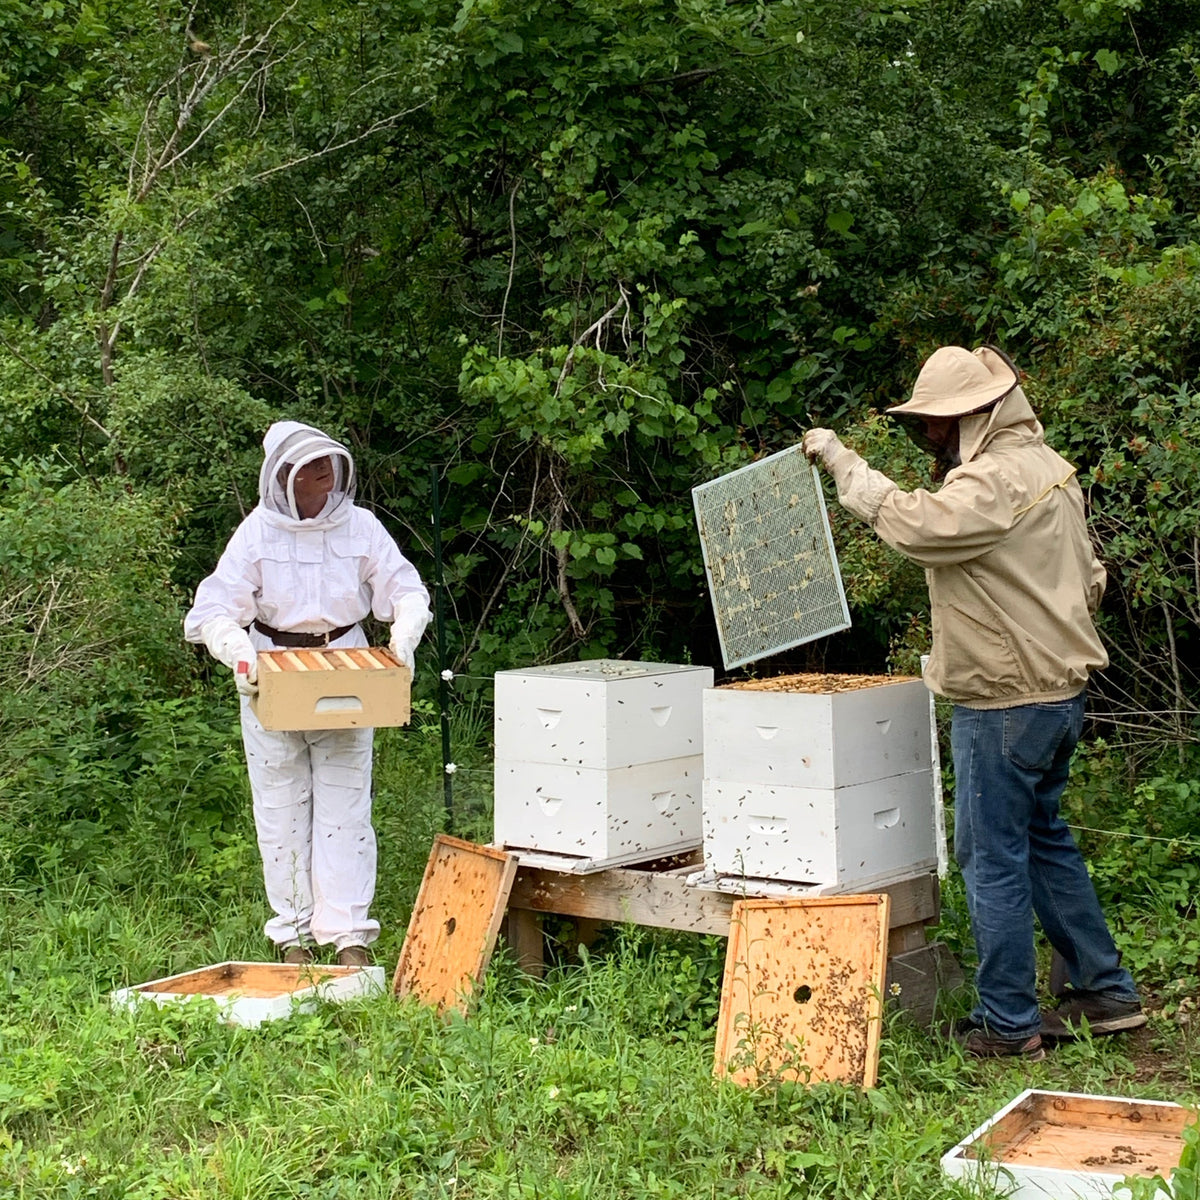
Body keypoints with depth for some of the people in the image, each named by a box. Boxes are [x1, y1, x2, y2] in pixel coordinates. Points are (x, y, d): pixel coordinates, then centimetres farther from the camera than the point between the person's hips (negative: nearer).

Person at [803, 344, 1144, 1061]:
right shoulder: (1049, 469, 13)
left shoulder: (997, 479, -19)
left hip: (1006, 702, -10)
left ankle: (1007, 1023, 7)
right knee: (1044, 839, 20)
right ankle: (1107, 993, 26)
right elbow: (1090, 579, 20)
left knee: (993, 857, -1)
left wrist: (841, 461, -23)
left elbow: (919, 525, -33)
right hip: (1059, 687, 10)